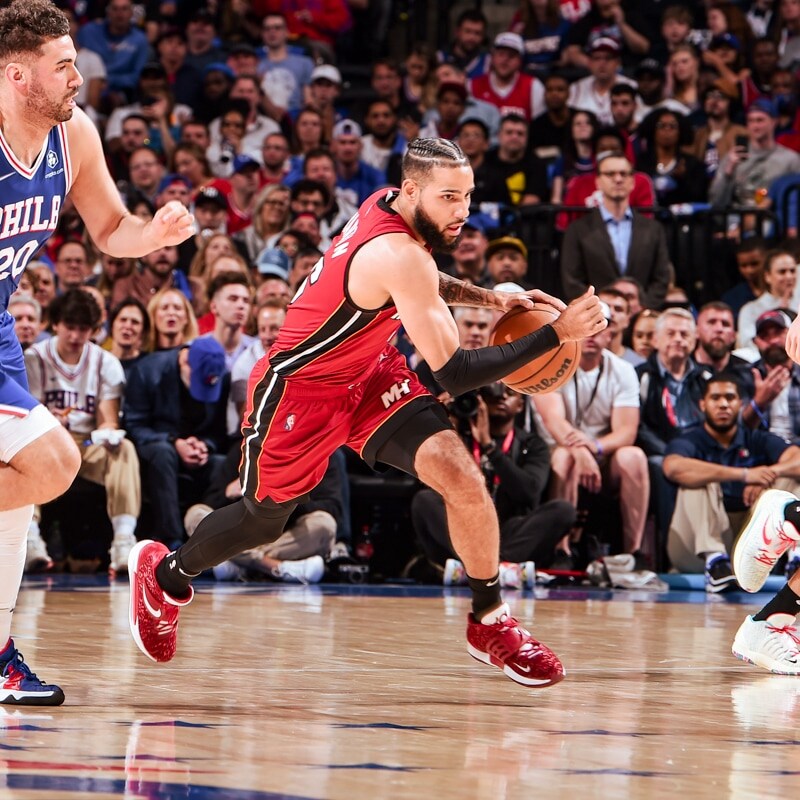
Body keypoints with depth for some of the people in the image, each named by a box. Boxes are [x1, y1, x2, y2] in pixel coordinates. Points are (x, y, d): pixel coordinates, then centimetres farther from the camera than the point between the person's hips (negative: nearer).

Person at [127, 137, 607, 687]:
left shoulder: (388, 205, -8)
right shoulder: (397, 254, -35)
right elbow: (455, 374, -35)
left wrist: (490, 298, 2)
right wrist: (556, 334, -35)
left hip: (371, 373, 7)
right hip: (301, 388, -7)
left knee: (462, 477, -14)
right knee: (264, 520, 15)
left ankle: (491, 622, 2)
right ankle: (164, 573, 44)